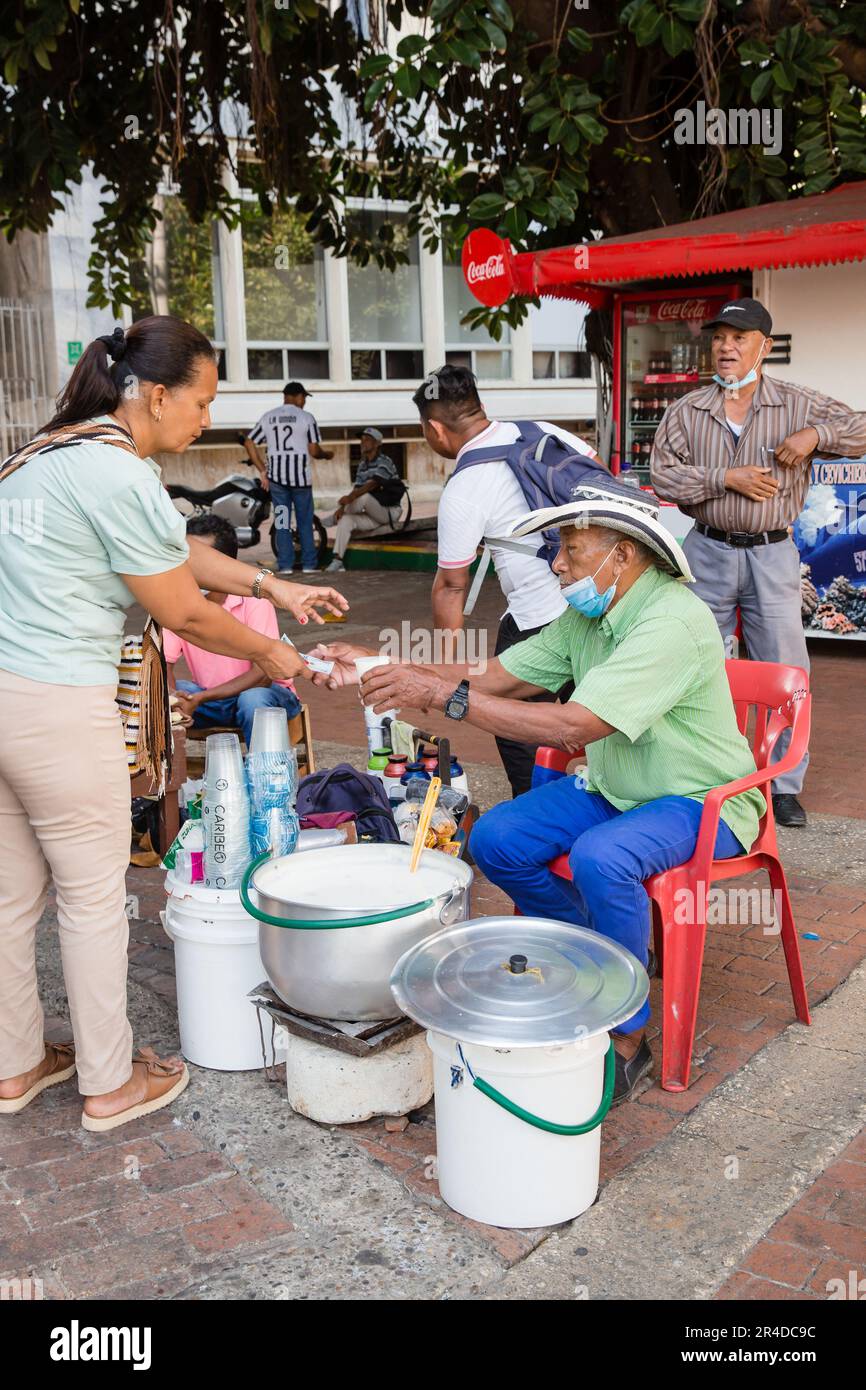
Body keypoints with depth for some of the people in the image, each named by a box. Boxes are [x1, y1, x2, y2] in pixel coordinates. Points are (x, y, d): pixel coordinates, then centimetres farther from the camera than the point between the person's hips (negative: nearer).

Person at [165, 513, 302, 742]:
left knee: (252, 700, -36)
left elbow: (262, 674, -23)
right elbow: (163, 662, -8)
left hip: (261, 692, -4)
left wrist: (200, 699, -32)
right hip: (207, 696, 4)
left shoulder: (253, 600, -20)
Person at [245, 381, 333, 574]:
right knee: (305, 521, 6)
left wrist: (262, 470, 10)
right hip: (300, 476, -3)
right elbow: (313, 451, -7)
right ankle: (309, 564, 7)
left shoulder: (268, 417, 8)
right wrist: (326, 454, 15)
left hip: (276, 477, 3)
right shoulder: (306, 417, -3)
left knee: (282, 521, 7)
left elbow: (249, 443, 5)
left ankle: (285, 564, 5)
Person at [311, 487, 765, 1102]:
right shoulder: (586, 615, 1)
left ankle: (628, 1036, -13)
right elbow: (493, 677, -1)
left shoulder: (673, 622, -26)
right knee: (496, 838, -9)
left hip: (701, 800, -8)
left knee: (601, 858, -36)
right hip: (612, 791, 8)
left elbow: (573, 727, -35)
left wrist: (442, 693, -34)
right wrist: (378, 667, -11)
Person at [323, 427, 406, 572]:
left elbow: (373, 484, -26)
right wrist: (343, 506, -14)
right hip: (374, 516, 7)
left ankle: (334, 519, -8)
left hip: (389, 512, -7)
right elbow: (356, 489, 5)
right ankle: (338, 559, -21)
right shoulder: (362, 465, 13)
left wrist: (351, 497, -40)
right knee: (346, 520, -17)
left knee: (363, 497, -31)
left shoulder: (384, 462, -11)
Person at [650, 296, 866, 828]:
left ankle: (786, 787, 14)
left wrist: (816, 433, -13)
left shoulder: (798, 404, 2)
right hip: (708, 552, 1)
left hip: (772, 555, -1)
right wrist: (726, 478, -14)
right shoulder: (686, 411, 4)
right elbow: (664, 475, -5)